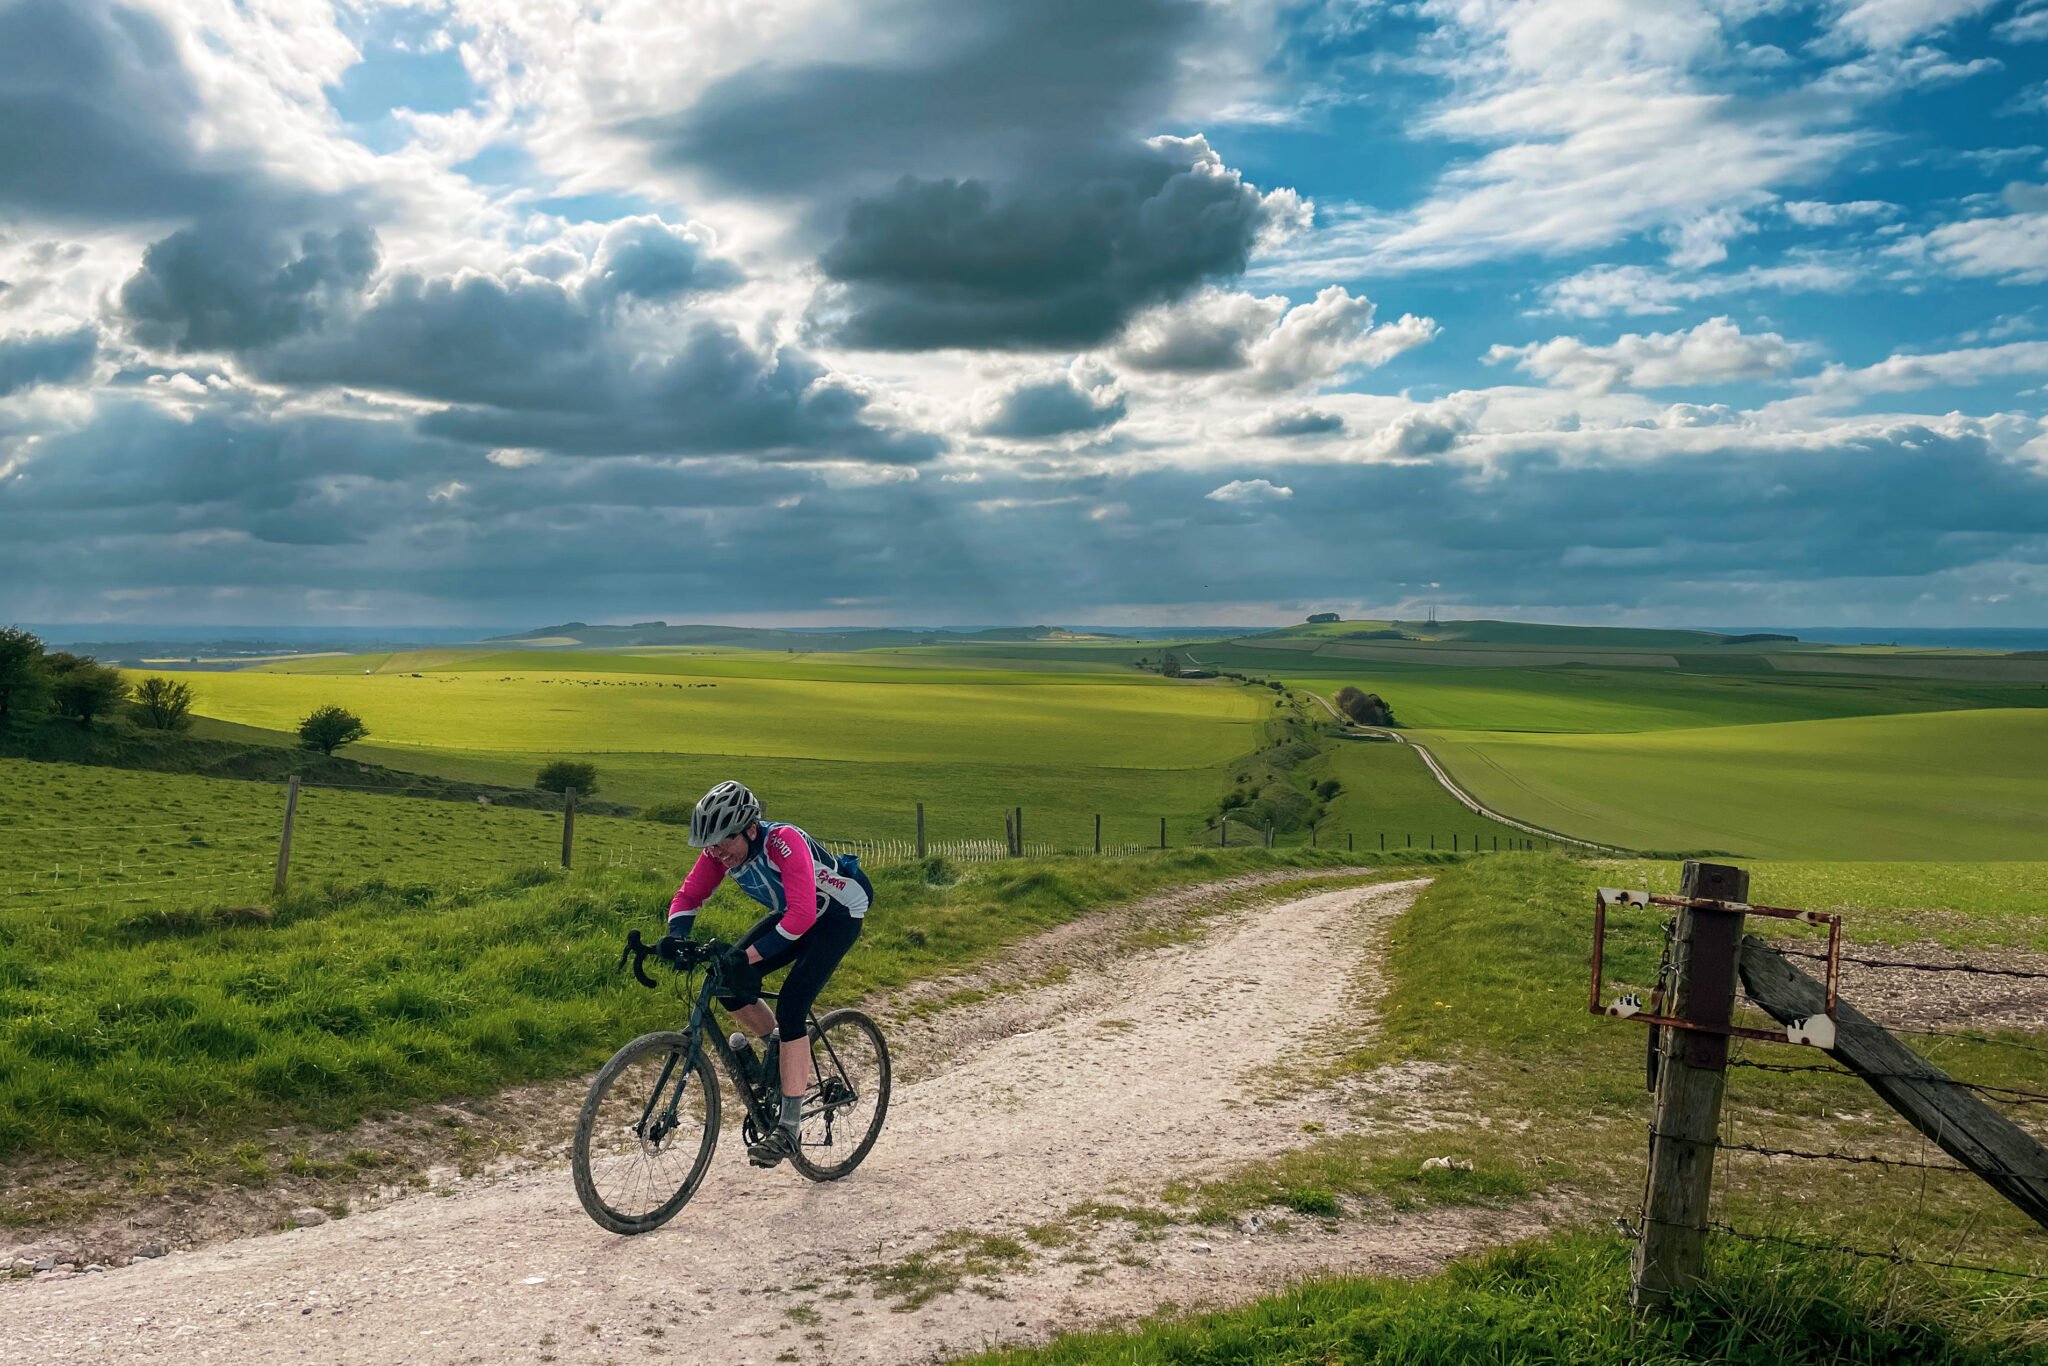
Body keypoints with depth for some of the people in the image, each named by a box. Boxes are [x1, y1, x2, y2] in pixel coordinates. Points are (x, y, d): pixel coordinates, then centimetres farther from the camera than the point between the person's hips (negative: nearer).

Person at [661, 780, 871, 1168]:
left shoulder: (783, 842, -36)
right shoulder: (720, 850, -17)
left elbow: (802, 914, -43)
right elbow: (688, 896, -11)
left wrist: (748, 956, -47)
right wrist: (676, 941, -31)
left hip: (837, 914, -7)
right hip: (791, 913, 7)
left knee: (790, 1008, -20)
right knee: (730, 981, -13)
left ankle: (789, 1126, -13)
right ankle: (775, 1044, 15)